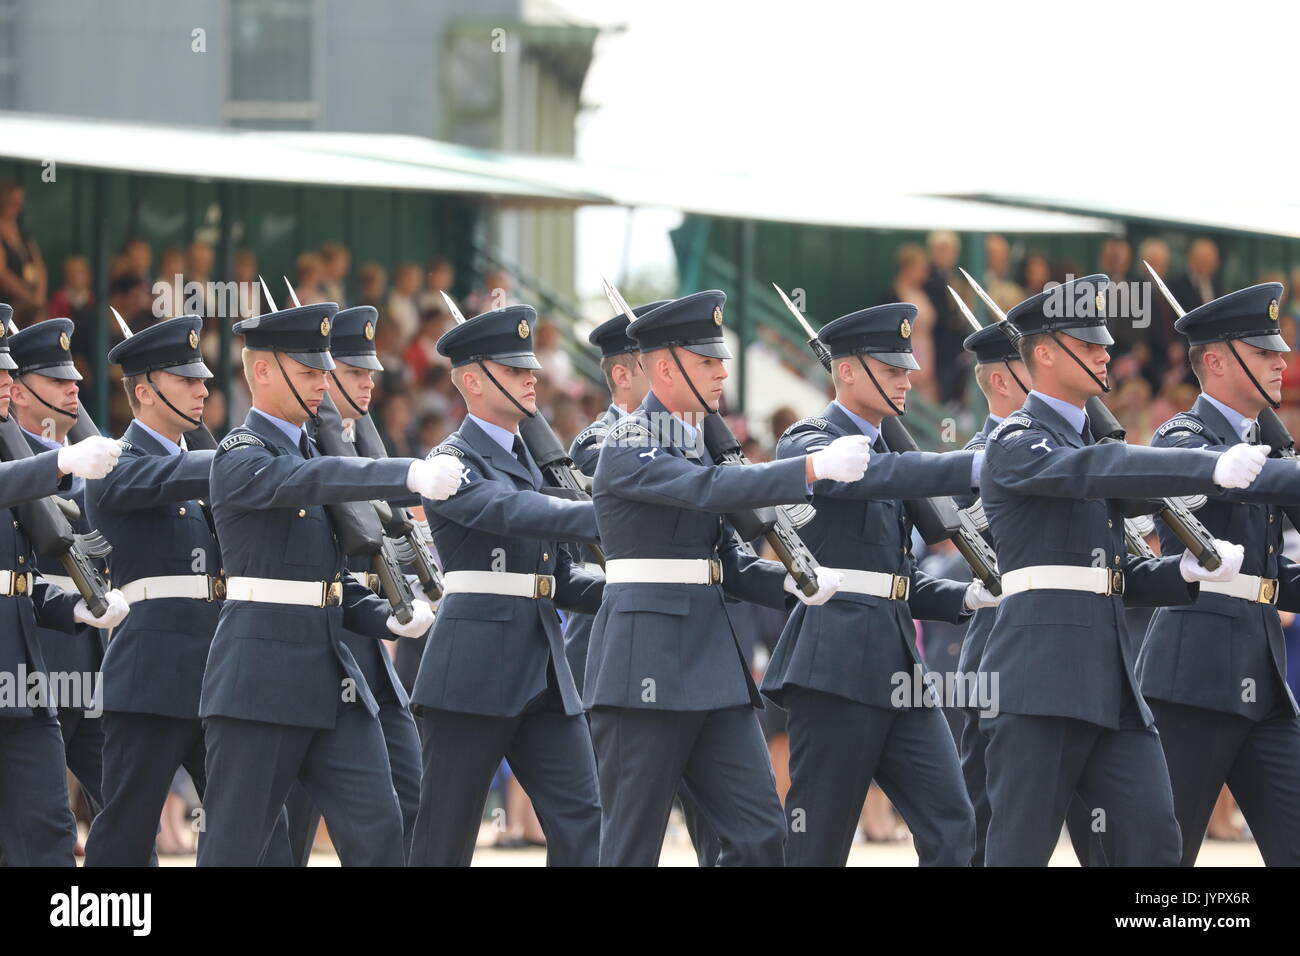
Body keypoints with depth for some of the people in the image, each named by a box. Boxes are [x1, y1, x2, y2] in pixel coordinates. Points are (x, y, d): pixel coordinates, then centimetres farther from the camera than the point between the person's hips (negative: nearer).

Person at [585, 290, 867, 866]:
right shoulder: (629, 446, -8)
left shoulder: (701, 445, 18)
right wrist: (814, 469, -29)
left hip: (712, 663, 8)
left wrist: (791, 582, 0)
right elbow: (709, 490, -25)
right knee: (632, 847, -4)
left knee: (760, 834, 2)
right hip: (646, 663, -8)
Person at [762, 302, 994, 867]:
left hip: (898, 665, 8)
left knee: (950, 827, -4)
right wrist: (978, 466, -34)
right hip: (837, 663, -8)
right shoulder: (807, 444, -4)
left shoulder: (883, 452, 22)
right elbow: (878, 475, -26)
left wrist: (967, 596, 5)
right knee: (818, 842, -4)